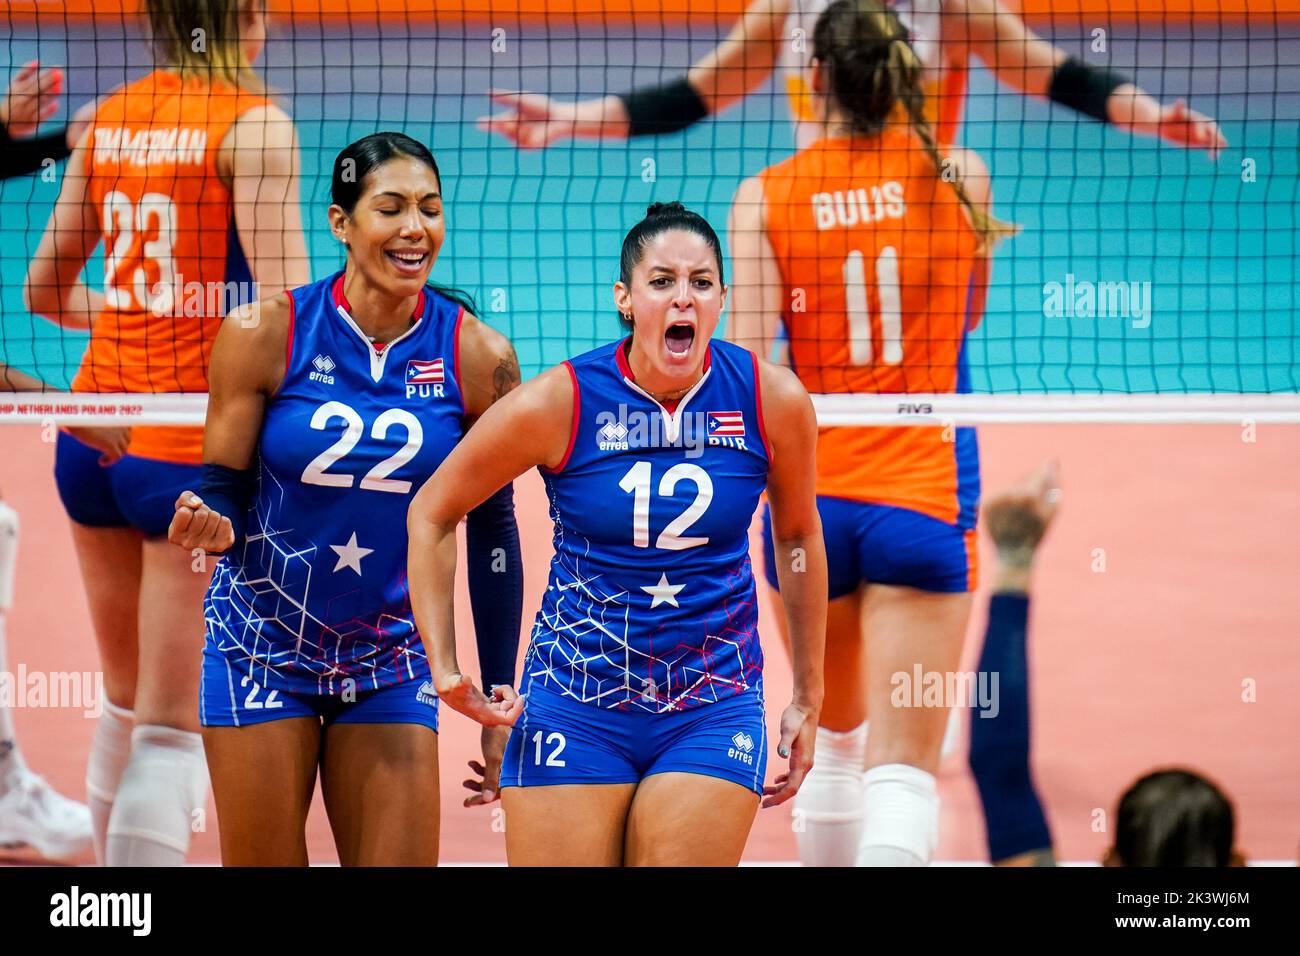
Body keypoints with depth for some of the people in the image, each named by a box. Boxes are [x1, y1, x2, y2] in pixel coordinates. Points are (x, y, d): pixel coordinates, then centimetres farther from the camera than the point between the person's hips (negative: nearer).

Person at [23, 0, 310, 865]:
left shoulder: (107, 121, 9)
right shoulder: (255, 123, -9)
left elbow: (46, 288, 18)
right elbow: (284, 302, -18)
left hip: (95, 431, 6)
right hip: (196, 443, -6)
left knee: (129, 699, 20)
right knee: (174, 723, -5)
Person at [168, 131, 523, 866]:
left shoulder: (479, 357, -7)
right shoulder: (266, 334, -11)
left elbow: (491, 531, 2)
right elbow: (224, 491, -4)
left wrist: (499, 703, 3)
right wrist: (210, 525, -29)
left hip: (390, 662, 1)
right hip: (264, 647, -1)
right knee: (263, 862, 1)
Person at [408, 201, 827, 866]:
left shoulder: (773, 401, -7)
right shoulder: (557, 404, -11)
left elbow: (797, 537, 12)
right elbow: (431, 513, 2)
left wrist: (808, 698, 16)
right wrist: (445, 668, -4)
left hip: (714, 709, 1)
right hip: (574, 706, -1)